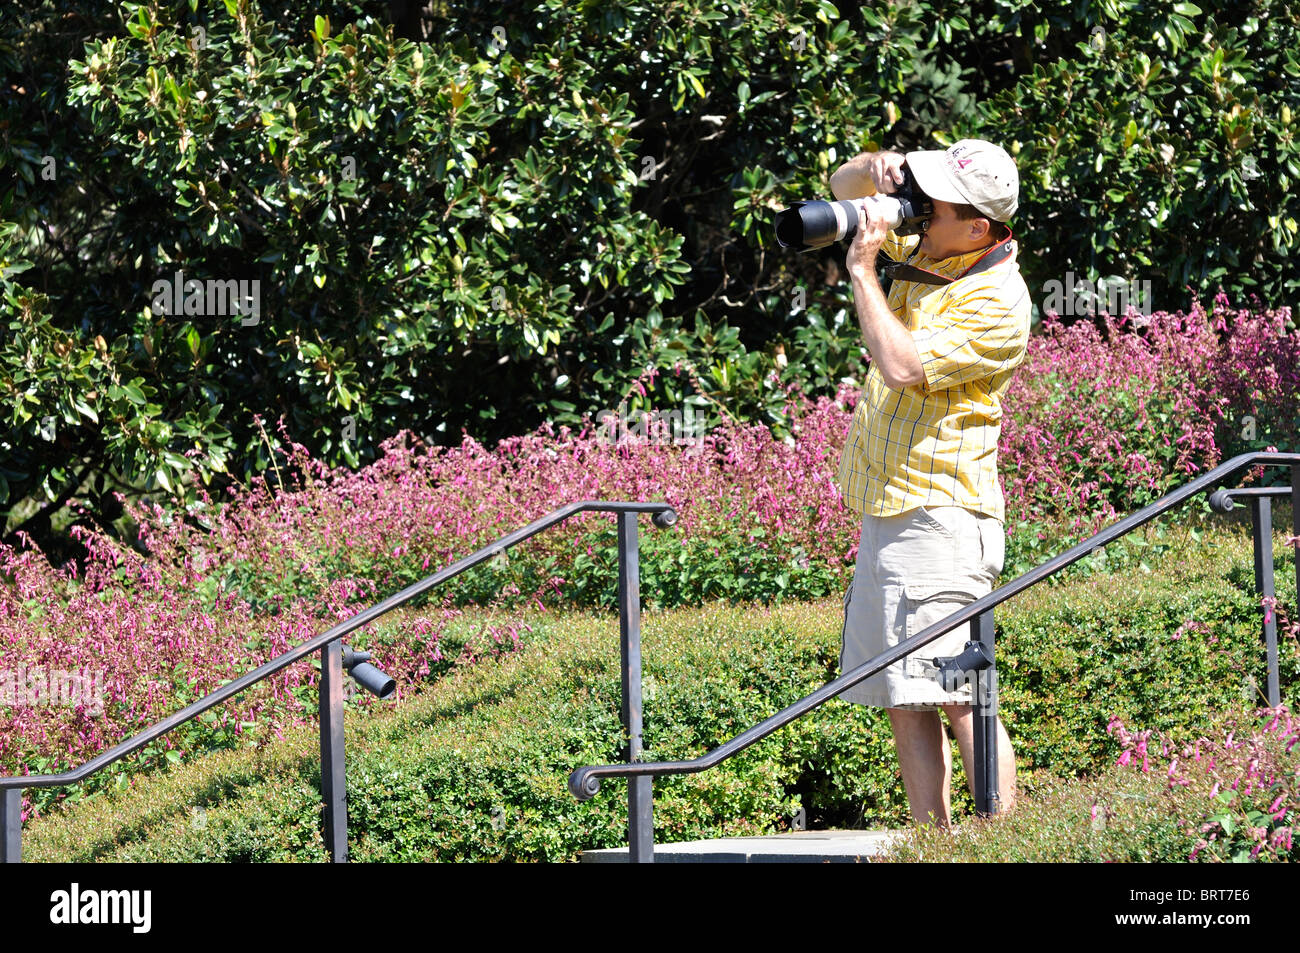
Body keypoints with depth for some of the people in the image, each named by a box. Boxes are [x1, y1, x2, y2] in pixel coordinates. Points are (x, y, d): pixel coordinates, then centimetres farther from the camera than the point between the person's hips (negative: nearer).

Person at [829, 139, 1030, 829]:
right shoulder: (923, 246, 10)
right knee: (904, 701, 7)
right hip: (885, 512, 9)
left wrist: (862, 271, -14)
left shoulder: (997, 301, -15)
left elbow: (903, 365, -24)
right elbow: (843, 189, 23)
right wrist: (874, 170, -1)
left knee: (958, 695, -15)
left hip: (940, 514, -9)